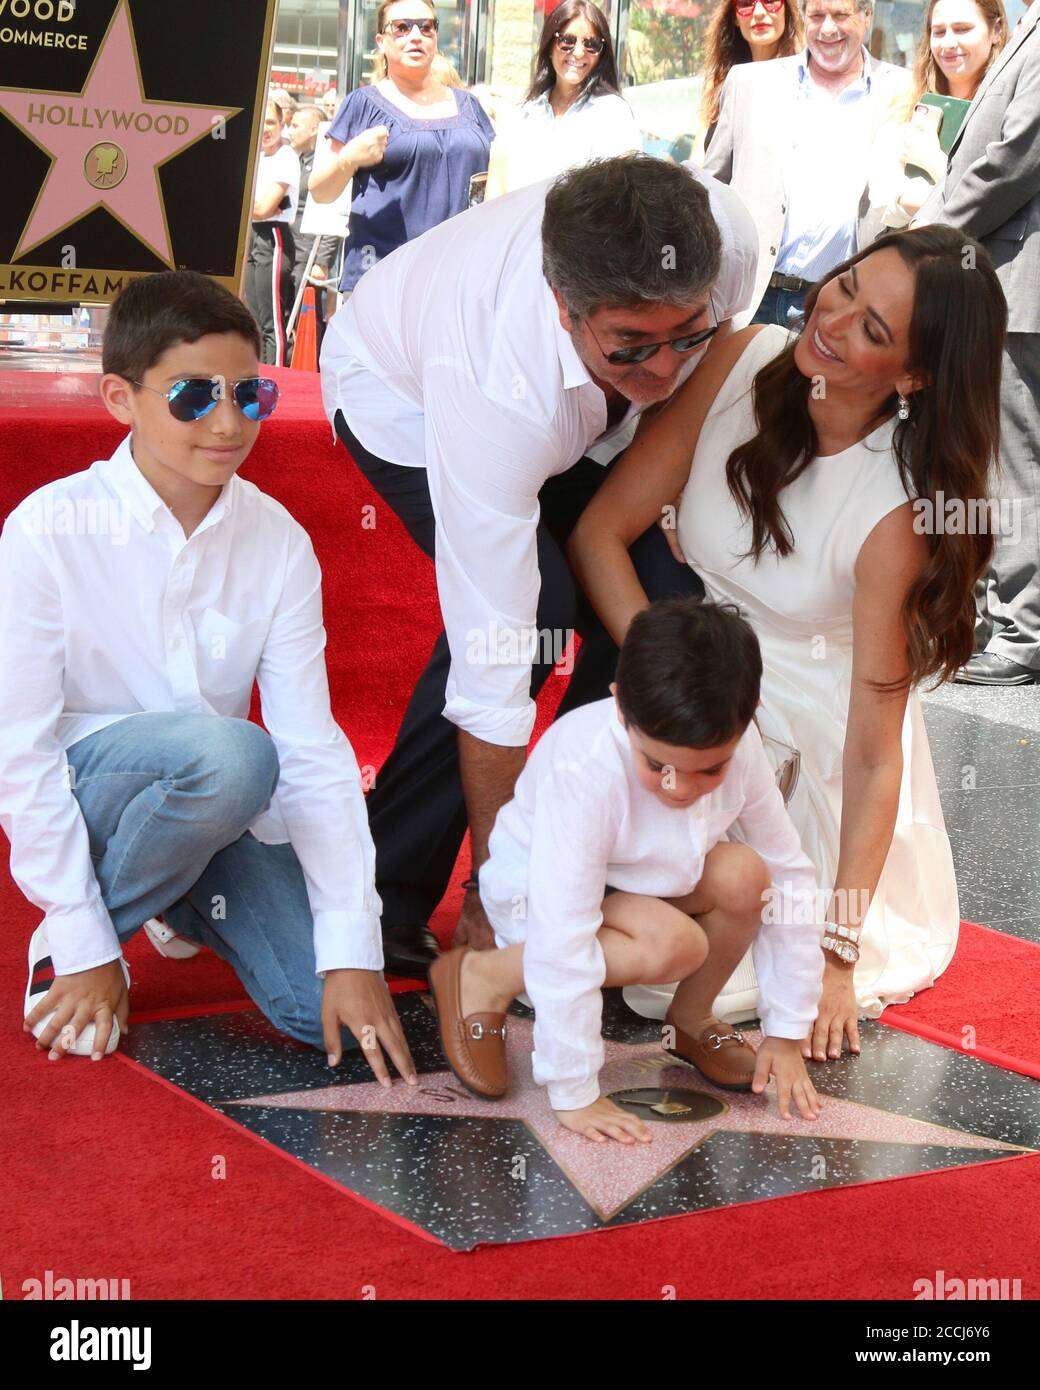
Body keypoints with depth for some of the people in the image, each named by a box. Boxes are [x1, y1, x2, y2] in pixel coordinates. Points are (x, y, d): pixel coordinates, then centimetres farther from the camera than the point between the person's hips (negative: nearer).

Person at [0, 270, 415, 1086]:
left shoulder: (278, 541, -9)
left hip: (215, 809, 4)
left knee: (330, 1014, -14)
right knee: (229, 753, -35)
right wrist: (83, 945, -18)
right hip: (84, 794, -4)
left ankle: (184, 901, 17)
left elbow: (315, 750, -11)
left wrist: (353, 950, -18)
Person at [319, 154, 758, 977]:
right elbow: (492, 675, -41)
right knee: (533, 606, -28)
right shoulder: (500, 389, -46)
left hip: (581, 414, 5)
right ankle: (383, 901, -14)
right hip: (406, 392, -5)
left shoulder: (726, 240, -34)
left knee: (661, 600, -16)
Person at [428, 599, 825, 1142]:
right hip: (533, 887, -5)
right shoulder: (584, 771, -39)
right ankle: (484, 977, -12)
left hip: (640, 877, 5)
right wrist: (574, 1094, -34)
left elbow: (789, 880, -12)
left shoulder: (738, 749, -23)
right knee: (675, 945, -32)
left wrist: (786, 1034, -10)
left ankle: (691, 1020, 2)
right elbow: (562, 940, -37)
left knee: (744, 874, -25)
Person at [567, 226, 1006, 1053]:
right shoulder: (742, 363, -17)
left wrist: (837, 953, -22)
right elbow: (600, 532, -15)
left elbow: (873, 750, -22)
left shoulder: (901, 511, -26)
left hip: (807, 717, -3)